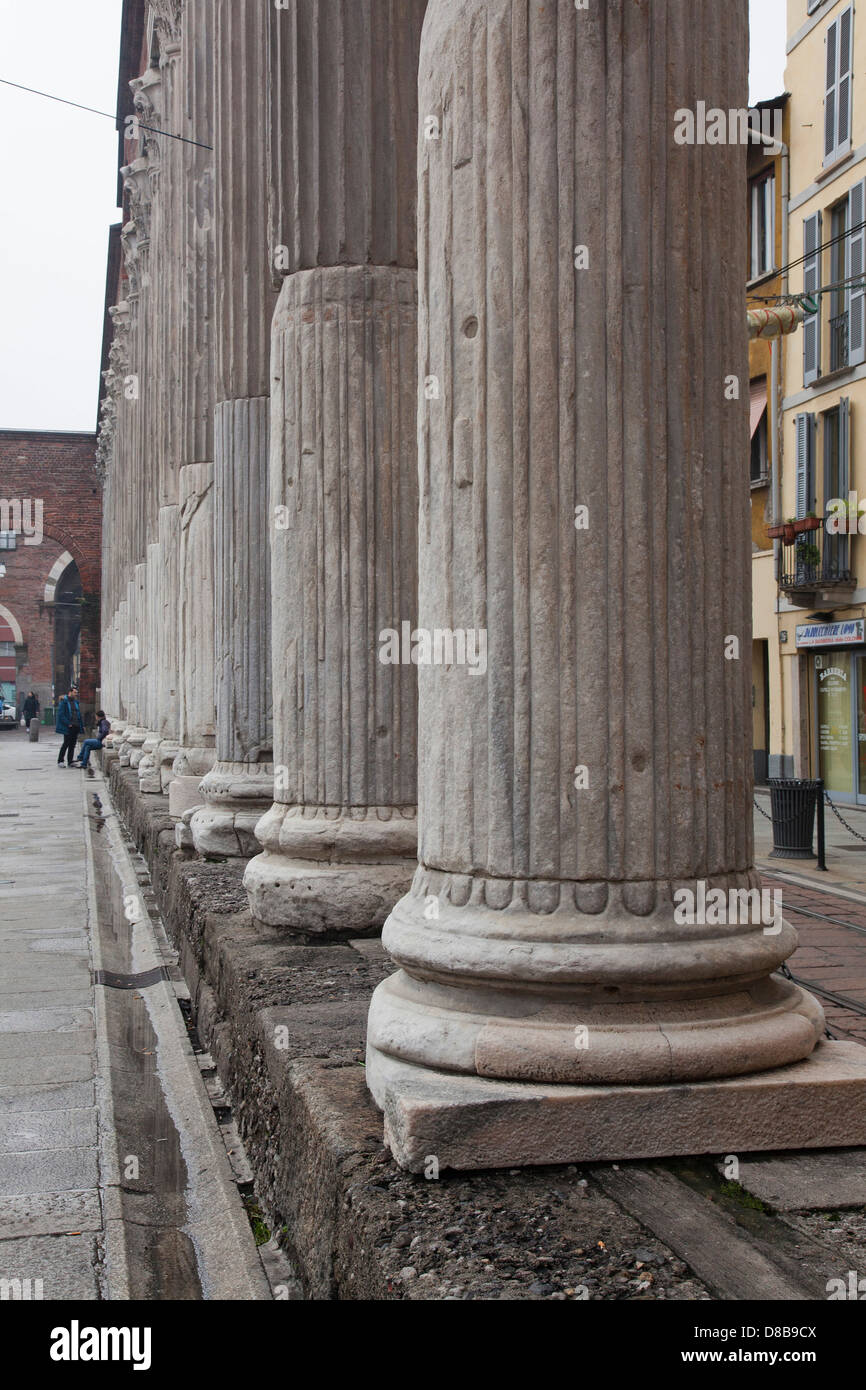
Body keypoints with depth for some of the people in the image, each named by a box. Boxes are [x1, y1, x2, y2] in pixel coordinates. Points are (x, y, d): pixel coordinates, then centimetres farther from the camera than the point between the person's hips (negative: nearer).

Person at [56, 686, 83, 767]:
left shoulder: (76, 701, 14)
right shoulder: (64, 701, -8)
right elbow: (61, 714, -13)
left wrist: (81, 725, 11)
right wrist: (68, 724, -17)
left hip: (75, 727, 7)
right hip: (68, 727, -7)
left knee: (72, 745, 8)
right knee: (66, 744, -6)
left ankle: (70, 762, 12)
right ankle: (60, 761, 3)